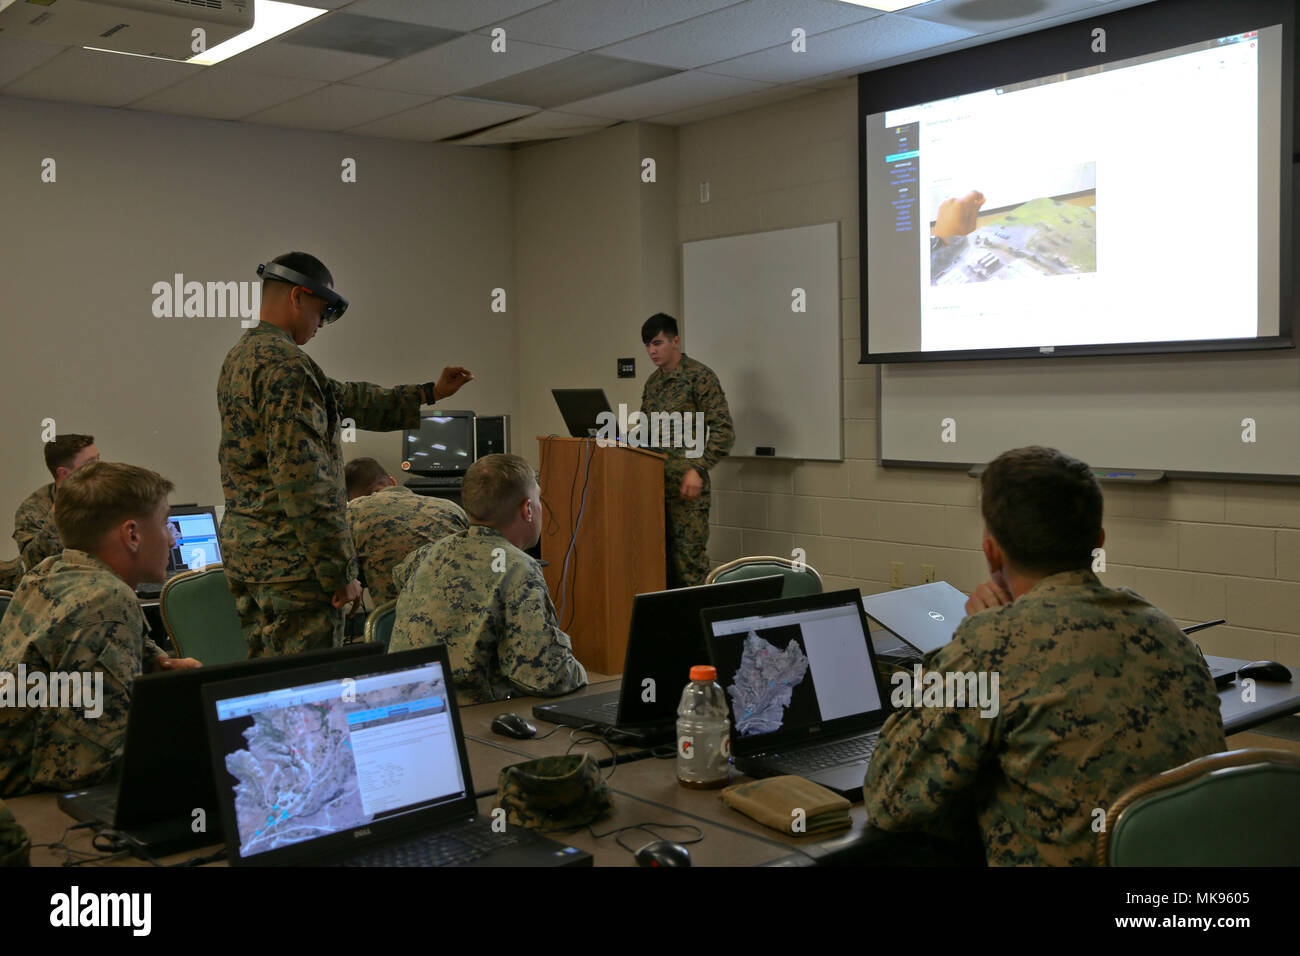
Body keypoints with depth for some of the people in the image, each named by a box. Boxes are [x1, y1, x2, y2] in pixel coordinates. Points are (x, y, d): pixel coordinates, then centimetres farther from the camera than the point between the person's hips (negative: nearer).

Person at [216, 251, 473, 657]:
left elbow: (340, 399, 21)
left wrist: (429, 393, 24)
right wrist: (341, 571, -19)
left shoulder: (240, 356, 16)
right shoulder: (286, 365, -17)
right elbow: (302, 478, -23)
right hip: (289, 557, -10)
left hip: (240, 547, 10)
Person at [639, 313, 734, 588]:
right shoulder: (652, 382, 17)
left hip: (685, 483, -7)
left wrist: (698, 469, -19)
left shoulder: (700, 376, -6)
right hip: (655, 481, 7)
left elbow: (723, 431, -11)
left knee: (689, 555, -6)